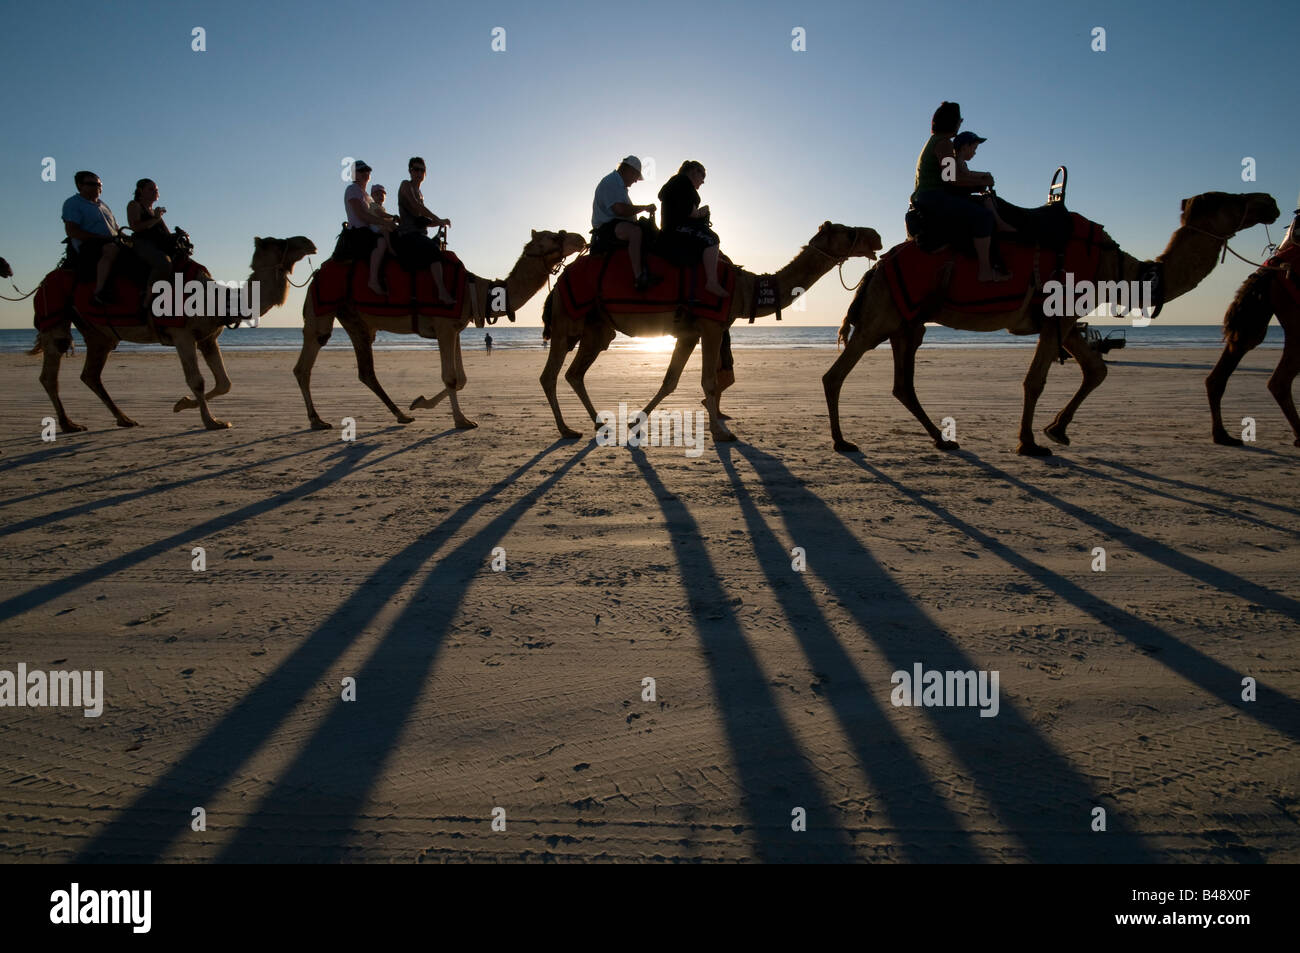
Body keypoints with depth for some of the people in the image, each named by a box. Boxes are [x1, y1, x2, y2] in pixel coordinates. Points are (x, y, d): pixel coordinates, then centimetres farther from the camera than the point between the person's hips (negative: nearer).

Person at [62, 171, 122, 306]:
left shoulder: (103, 205, 27)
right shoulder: (72, 203, 3)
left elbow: (116, 230, 28)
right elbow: (71, 231, -10)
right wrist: (102, 237, -17)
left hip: (110, 242, 8)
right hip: (86, 246, -8)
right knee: (111, 249, -39)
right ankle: (99, 293, -47)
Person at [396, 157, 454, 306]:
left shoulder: (419, 192, 26)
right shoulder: (406, 185, 3)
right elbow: (416, 206, -12)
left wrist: (438, 223, 7)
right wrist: (438, 220, -11)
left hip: (420, 235, 9)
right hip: (407, 236, -9)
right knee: (434, 249, -33)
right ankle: (442, 292, -43)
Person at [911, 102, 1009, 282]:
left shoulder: (934, 141, 23)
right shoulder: (943, 143, -9)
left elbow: (951, 173, 31)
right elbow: (951, 177, -19)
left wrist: (980, 176, 21)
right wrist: (982, 182, -9)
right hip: (934, 198, -11)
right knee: (983, 215, -22)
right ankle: (985, 270, -28)